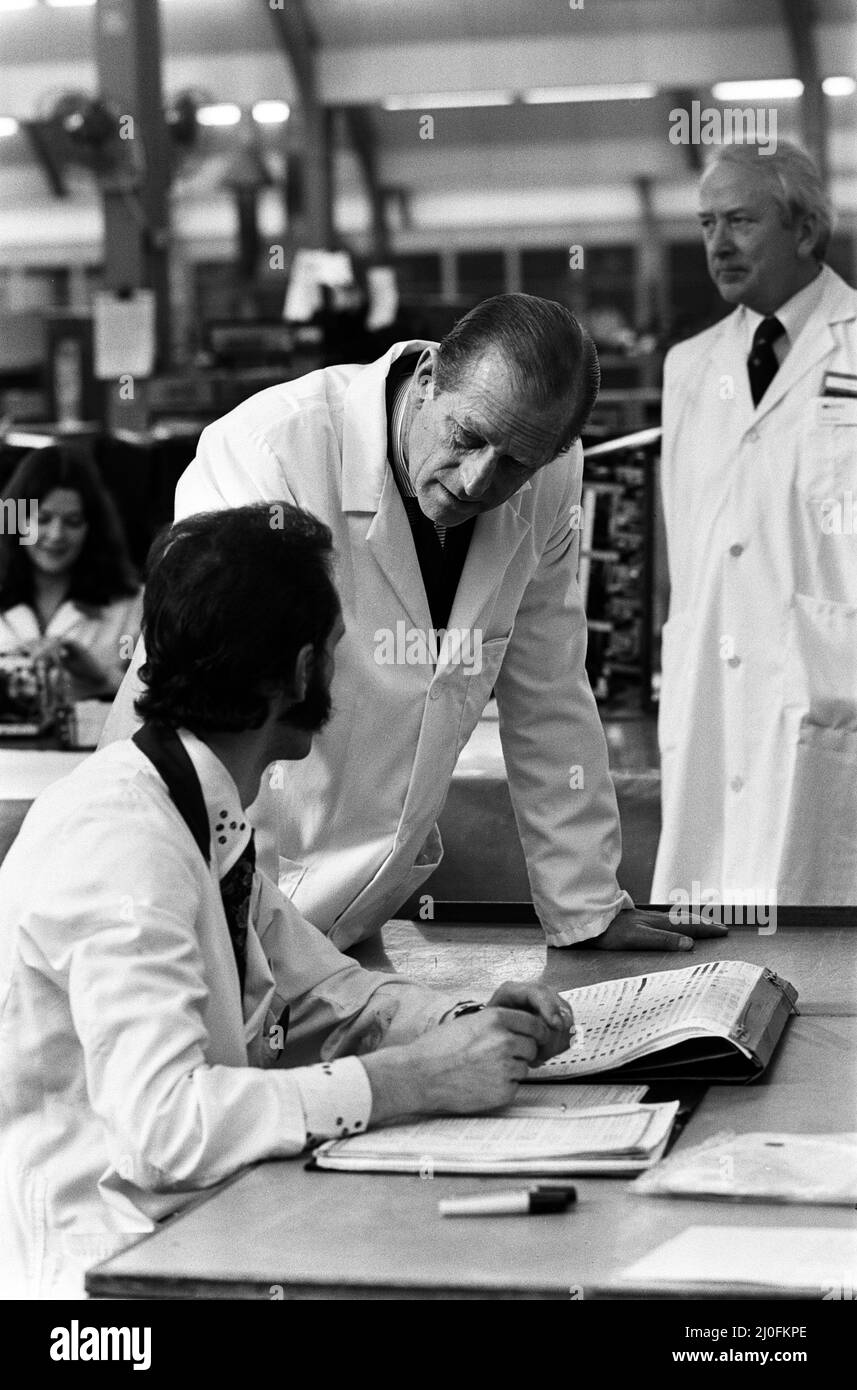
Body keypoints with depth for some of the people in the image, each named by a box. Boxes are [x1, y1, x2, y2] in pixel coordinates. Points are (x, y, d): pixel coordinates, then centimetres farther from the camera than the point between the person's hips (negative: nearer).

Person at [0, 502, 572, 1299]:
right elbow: (162, 1122, -27)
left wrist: (462, 1026, -2)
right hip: (99, 1260, -8)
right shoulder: (120, 842, -20)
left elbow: (317, 988, 15)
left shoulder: (206, 817, 5)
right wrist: (410, 1080, -23)